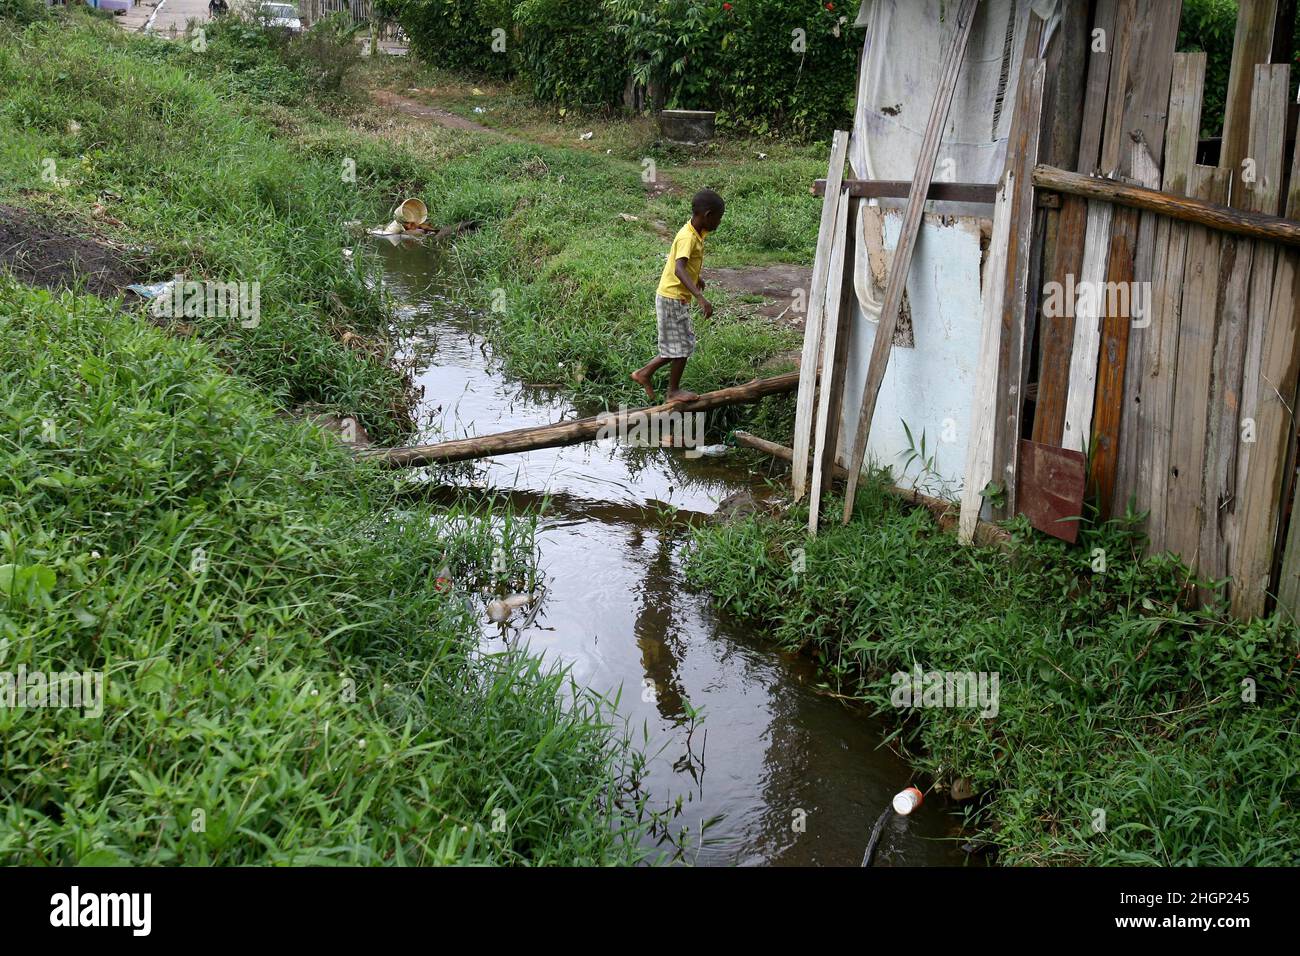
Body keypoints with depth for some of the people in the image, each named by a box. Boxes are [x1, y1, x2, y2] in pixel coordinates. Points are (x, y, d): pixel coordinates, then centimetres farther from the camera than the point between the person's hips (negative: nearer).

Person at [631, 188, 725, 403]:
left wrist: (696, 278, 42)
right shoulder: (687, 238, -23)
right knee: (682, 346, 1)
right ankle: (674, 391, 15)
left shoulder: (696, 233, 5)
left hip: (678, 298, 9)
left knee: (682, 345, 16)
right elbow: (679, 270, -38)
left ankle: (645, 373, 23)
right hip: (672, 298, -9)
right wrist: (700, 297, -47)